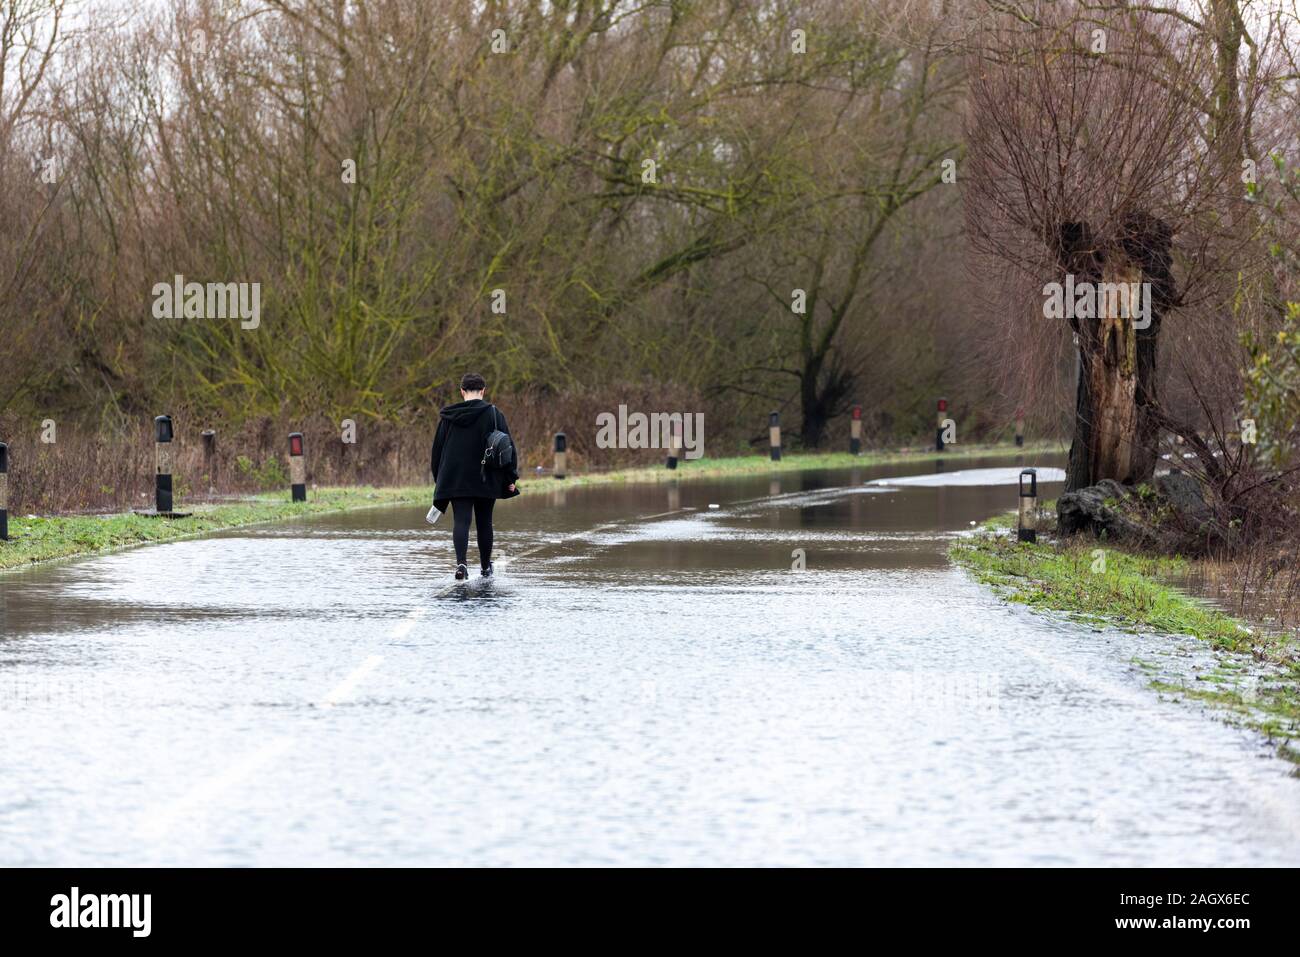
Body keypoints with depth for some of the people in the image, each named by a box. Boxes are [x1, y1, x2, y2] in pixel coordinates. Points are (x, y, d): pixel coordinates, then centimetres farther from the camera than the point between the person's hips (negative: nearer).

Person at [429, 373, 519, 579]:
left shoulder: (448, 417, 4)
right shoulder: (493, 414, -4)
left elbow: (437, 448, 10)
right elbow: (508, 447, -5)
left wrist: (439, 480, 20)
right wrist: (510, 478, 1)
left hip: (455, 480, 1)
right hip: (486, 481, -1)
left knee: (461, 521, -4)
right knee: (484, 523, 12)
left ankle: (461, 561, -27)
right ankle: (486, 567, 23)